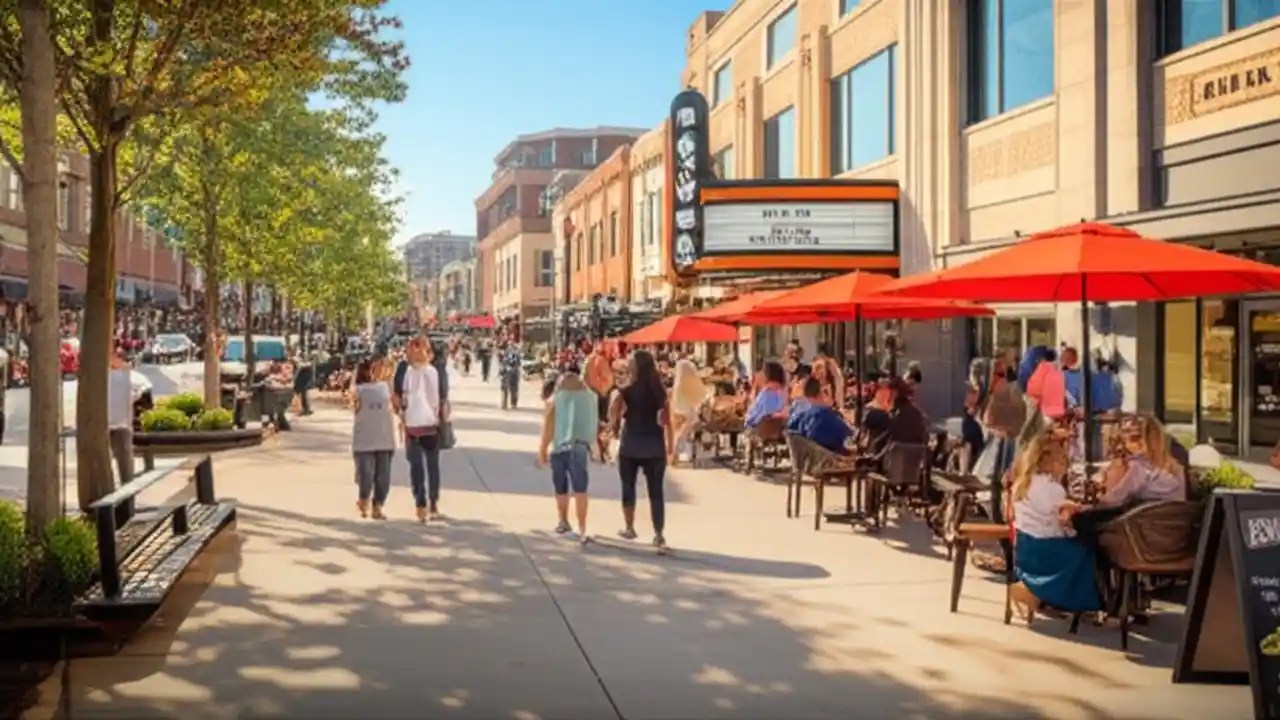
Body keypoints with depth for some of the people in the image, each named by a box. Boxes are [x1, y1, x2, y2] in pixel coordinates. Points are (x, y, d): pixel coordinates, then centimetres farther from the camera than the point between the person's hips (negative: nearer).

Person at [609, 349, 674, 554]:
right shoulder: (660, 391, 1)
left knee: (628, 487, 16)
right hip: (654, 445, 2)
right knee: (656, 491, 2)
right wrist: (670, 445, 10)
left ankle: (629, 529, 27)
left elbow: (613, 420, -5)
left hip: (631, 444, -2)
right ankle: (659, 536, -5)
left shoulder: (626, 392, -8)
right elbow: (667, 422, 1)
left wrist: (615, 398, 10)